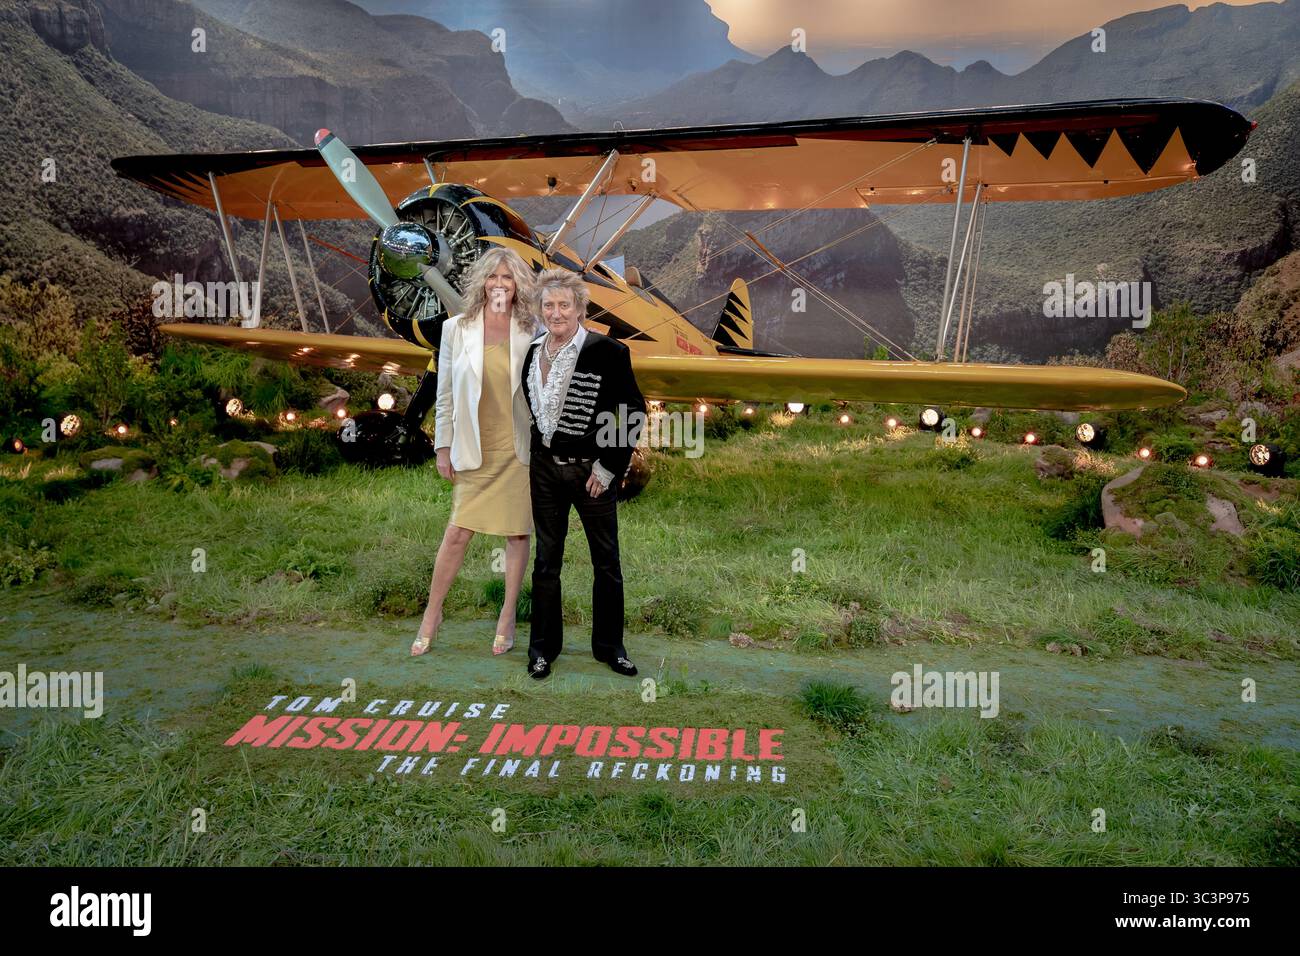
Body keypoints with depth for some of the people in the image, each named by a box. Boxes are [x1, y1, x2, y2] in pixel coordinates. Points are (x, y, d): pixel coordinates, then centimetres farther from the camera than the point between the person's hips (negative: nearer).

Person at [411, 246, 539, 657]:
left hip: (520, 448, 1)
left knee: (518, 532, 6)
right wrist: (443, 447, 4)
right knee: (458, 532, 1)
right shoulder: (456, 329, 2)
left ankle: (508, 617, 21)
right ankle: (432, 615, 19)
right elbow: (445, 394, 6)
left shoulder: (532, 331, 1)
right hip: (475, 450, 0)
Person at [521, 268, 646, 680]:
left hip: (592, 472, -3)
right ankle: (543, 646, 24)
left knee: (606, 562, 9)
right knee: (546, 560, 11)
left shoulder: (607, 351, -12)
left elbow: (635, 411, -10)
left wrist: (610, 466, -11)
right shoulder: (532, 352, 4)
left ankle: (609, 646, 25)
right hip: (545, 469, 4)